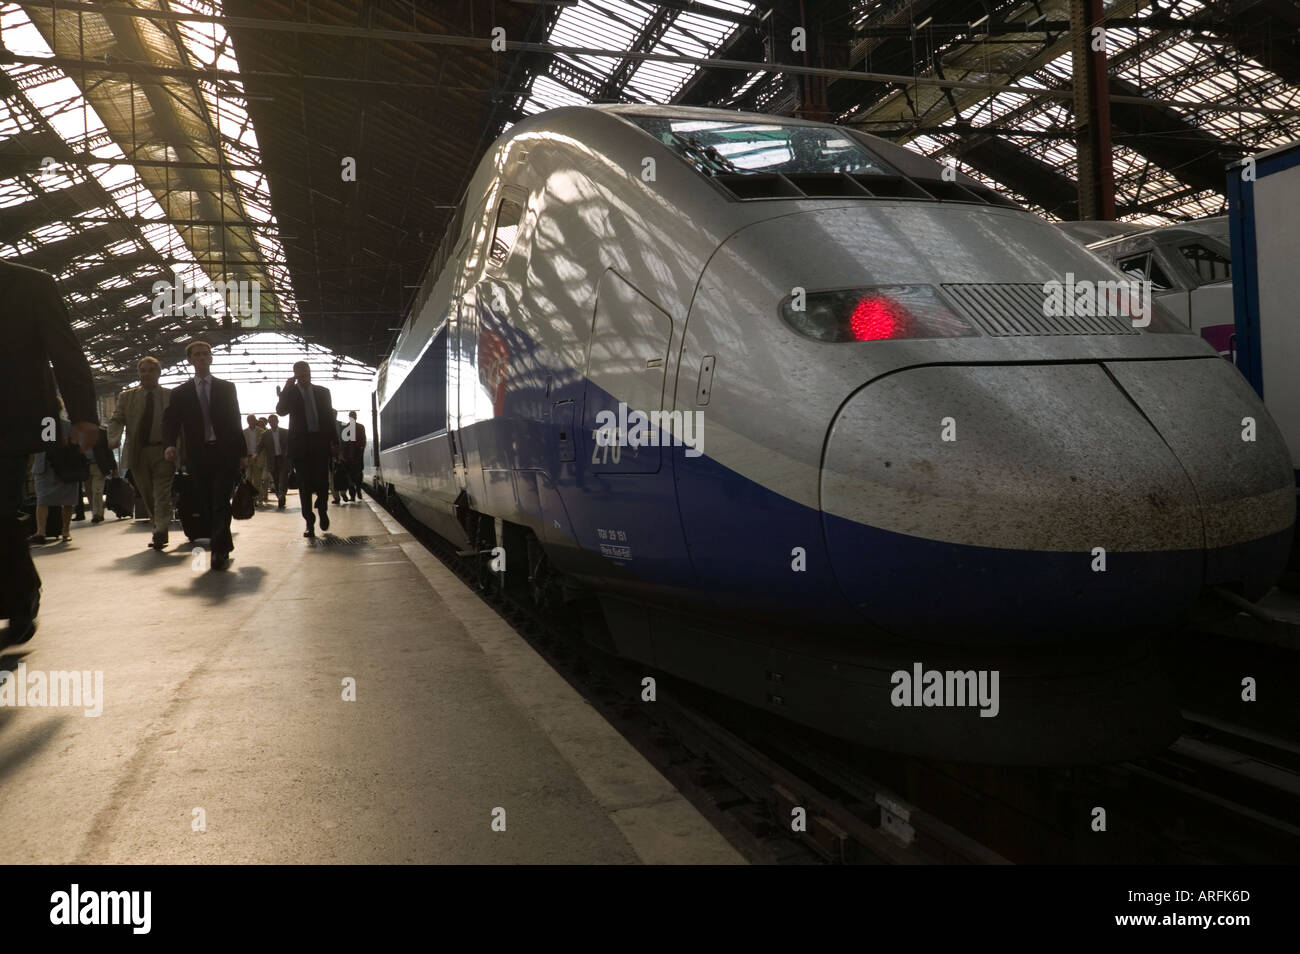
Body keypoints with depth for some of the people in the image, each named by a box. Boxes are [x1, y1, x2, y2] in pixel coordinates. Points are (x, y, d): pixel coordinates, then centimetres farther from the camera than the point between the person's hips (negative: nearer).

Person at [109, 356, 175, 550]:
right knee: (148, 496, 11)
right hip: (137, 453, 3)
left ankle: (160, 536, -13)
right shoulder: (127, 396, 10)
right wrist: (113, 438, -17)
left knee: (162, 496, -9)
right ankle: (159, 530, 23)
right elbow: (116, 420, 4)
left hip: (163, 452, -3)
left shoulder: (171, 396, 4)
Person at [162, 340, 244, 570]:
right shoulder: (180, 393, 10)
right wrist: (169, 445, -15)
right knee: (207, 506, 5)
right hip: (197, 456, 2)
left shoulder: (227, 388, 10)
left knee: (220, 503, -10)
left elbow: (235, 421, 9)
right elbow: (170, 422, 5)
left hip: (224, 453, -2)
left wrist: (241, 453, 6)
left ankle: (219, 551, -9)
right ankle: (224, 547, 17)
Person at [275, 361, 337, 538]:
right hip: (300, 444, -1)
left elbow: (330, 417, 11)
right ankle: (309, 523, 5)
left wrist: (334, 442, 5)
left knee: (322, 480, -4)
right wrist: (286, 390, -16)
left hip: (321, 443, 1)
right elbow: (280, 410, -8)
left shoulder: (323, 392, 12)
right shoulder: (290, 392, 8)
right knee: (304, 485, 0)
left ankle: (322, 510, 24)